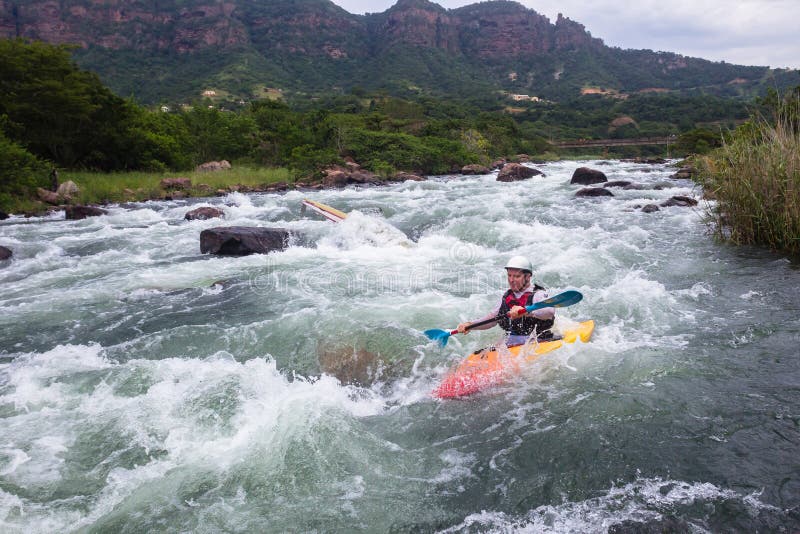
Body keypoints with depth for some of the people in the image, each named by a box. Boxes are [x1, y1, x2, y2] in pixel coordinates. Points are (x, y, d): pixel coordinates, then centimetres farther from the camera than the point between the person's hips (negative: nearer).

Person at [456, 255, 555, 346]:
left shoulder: (538, 294, -7)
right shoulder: (506, 298, 15)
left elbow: (550, 311, -29)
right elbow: (491, 319, 22)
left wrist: (525, 311, -44)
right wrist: (470, 325, 7)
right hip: (509, 347, 6)